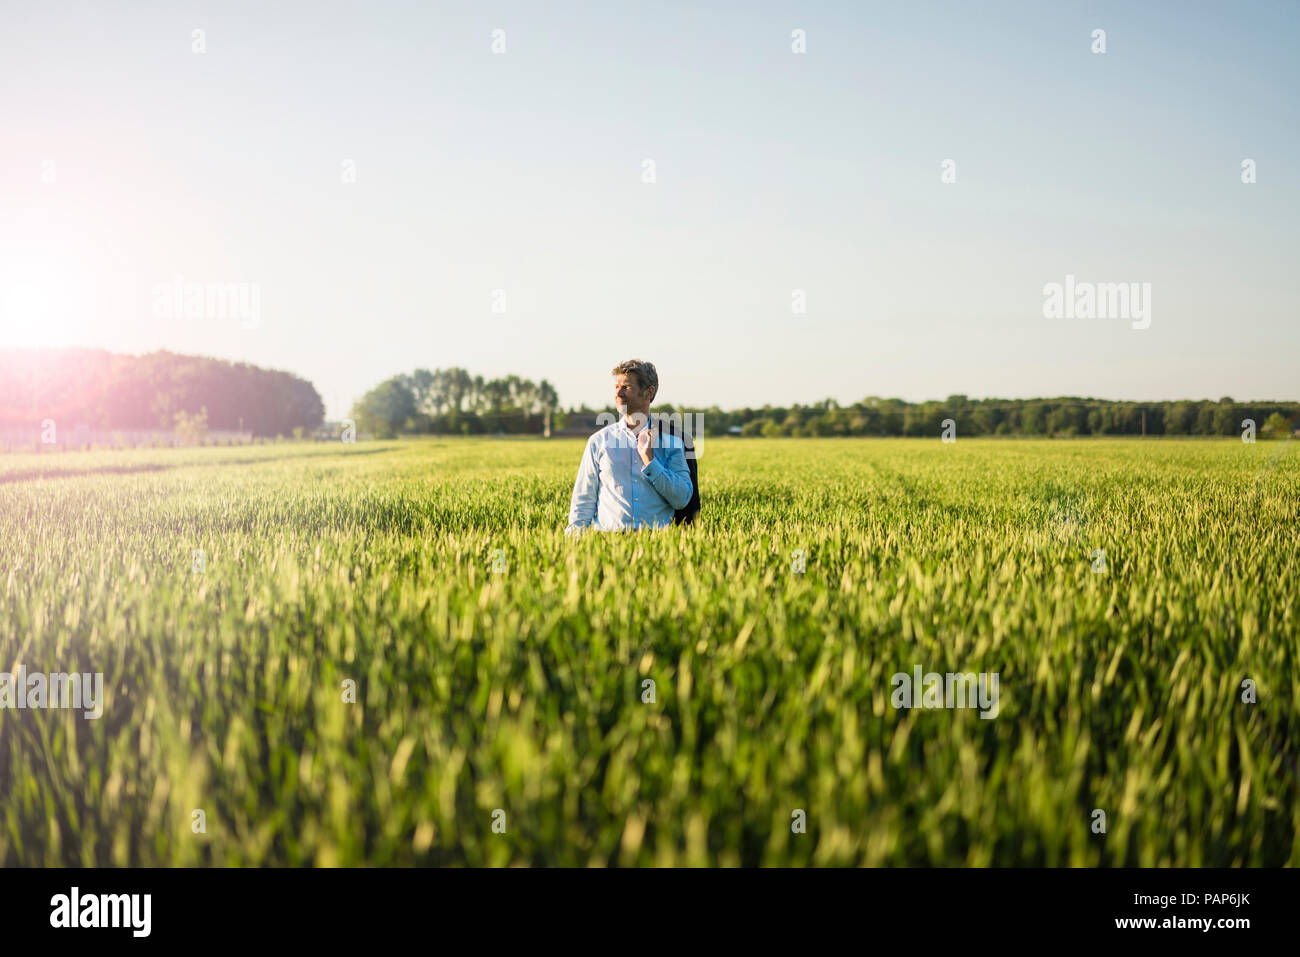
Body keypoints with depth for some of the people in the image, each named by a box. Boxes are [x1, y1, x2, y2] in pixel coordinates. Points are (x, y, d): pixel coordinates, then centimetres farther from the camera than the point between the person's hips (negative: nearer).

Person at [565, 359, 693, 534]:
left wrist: (649, 460, -4)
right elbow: (583, 501, 11)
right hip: (608, 539, 1)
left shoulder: (671, 441, 11)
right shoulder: (599, 441, 12)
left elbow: (682, 500, 1)